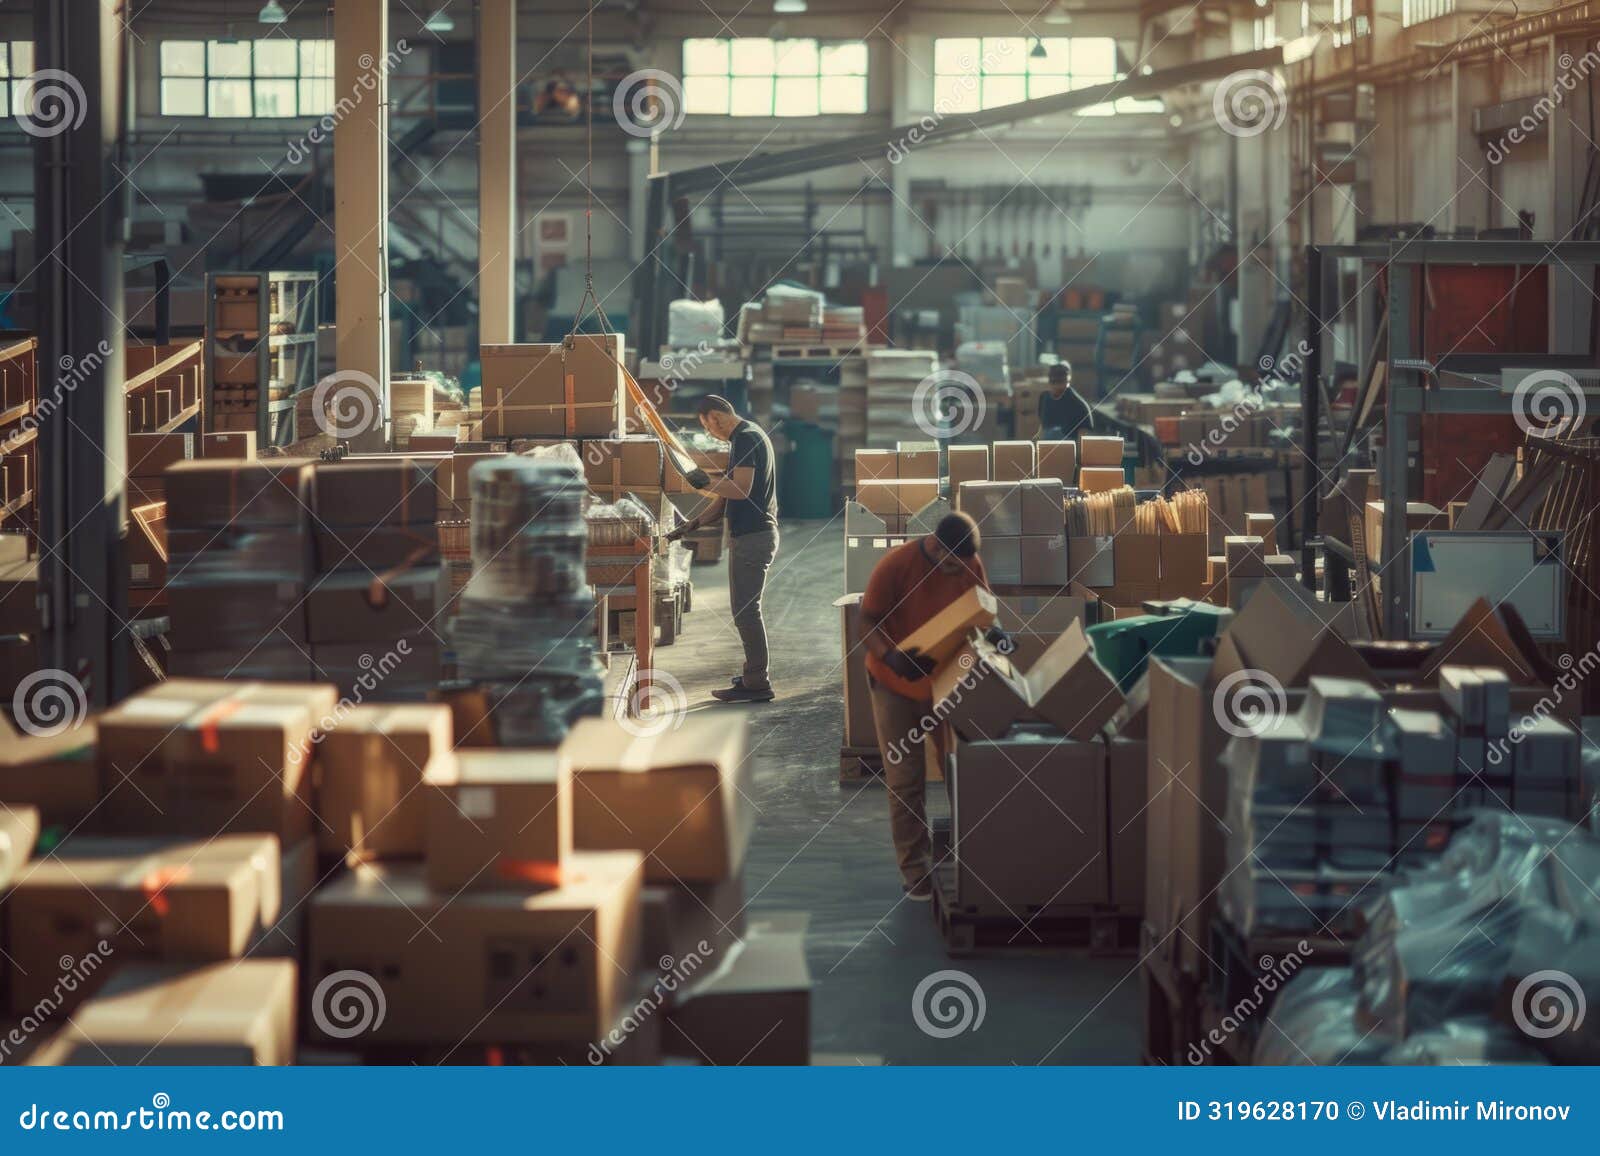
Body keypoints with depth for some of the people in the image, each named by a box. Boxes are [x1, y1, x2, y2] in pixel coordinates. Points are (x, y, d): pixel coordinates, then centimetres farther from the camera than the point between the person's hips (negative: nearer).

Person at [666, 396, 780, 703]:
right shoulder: (749, 435, 17)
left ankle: (756, 684, -3)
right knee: (746, 608, 18)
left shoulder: (745, 438, -16)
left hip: (751, 537, -10)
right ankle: (756, 674, 25)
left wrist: (705, 484, -12)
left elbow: (740, 490, -27)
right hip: (757, 533, 10)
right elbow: (727, 497, 20)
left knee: (745, 609, -6)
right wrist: (693, 524, 17)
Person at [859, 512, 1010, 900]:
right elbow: (867, 621, -16)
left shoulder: (970, 563, -10)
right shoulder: (896, 565, -23)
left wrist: (993, 631, -16)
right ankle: (916, 871, 6)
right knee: (906, 780, 0)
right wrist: (890, 656, -34)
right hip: (897, 683, -4)